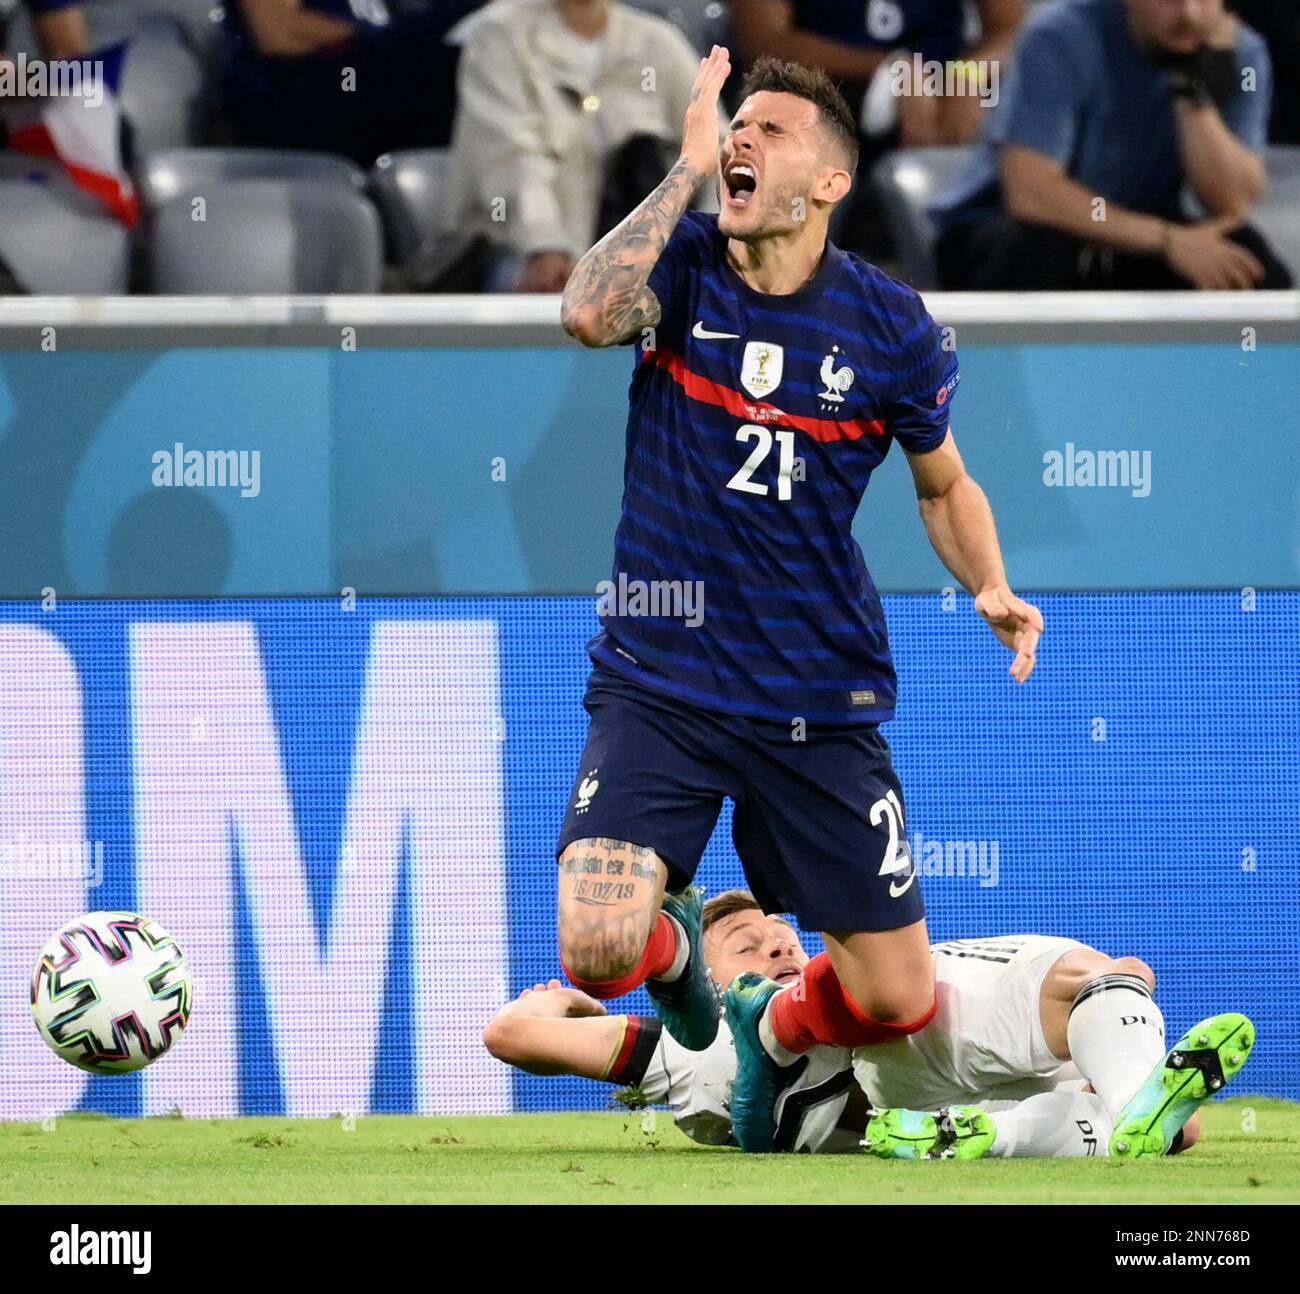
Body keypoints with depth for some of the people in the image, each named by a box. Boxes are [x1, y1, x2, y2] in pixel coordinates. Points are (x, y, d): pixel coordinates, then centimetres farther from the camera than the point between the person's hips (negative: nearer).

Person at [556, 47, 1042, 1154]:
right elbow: (589, 313, -26)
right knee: (596, 951, -22)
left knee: (899, 1001, 2)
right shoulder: (681, 266, -4)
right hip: (659, 681, -1)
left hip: (820, 706, 1)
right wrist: (688, 167, -23)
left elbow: (946, 484, 13)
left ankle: (778, 1032, 40)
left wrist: (992, 589, -6)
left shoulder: (892, 326, -1)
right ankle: (671, 940, 19)